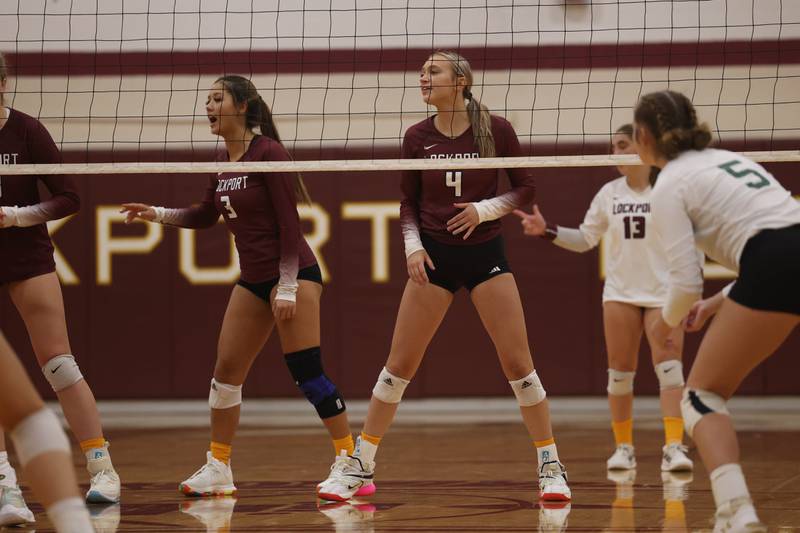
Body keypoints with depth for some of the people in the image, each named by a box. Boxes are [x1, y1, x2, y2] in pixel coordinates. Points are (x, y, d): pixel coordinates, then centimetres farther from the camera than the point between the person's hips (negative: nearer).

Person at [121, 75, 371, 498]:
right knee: (225, 371, 8)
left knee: (307, 372, -13)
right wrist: (157, 214, 7)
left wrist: (287, 287, -19)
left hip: (293, 273, -9)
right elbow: (205, 216, 22)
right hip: (253, 280, 9)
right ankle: (218, 469, 18)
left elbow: (289, 223, -16)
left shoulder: (268, 153, -15)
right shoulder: (224, 161, 9)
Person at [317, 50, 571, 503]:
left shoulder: (496, 130, -8)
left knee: (518, 364, -7)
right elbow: (409, 203, 8)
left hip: (485, 253, -2)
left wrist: (484, 209, -17)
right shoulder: (418, 137, -1)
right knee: (399, 365, 2)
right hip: (435, 257, 2)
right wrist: (413, 246, -7)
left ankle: (551, 466, 4)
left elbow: (525, 189, -2)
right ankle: (358, 464, 12)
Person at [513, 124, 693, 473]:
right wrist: (546, 231, -1)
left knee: (669, 366, -14)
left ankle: (674, 447, -19)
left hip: (663, 292, -3)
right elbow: (585, 240, 10)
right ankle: (623, 447, 14)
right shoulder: (609, 194, 6)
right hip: (621, 293, 3)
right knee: (619, 372, 3)